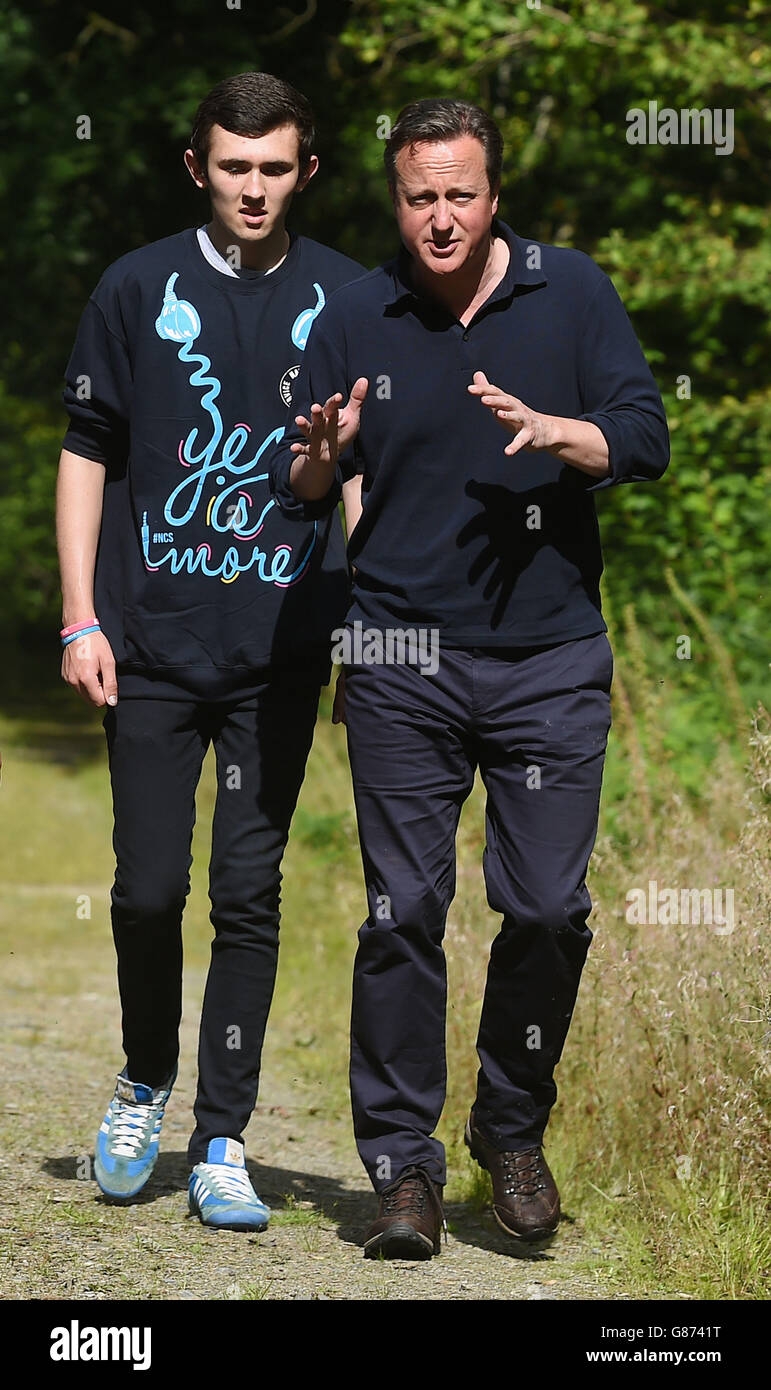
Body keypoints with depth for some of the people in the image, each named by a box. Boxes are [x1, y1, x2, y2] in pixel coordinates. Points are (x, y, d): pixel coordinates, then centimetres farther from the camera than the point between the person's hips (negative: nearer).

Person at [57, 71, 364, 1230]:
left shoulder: (346, 300, 5)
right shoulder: (138, 289, 3)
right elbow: (86, 454, 7)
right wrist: (80, 620, 0)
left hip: (282, 649, 0)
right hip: (153, 643, 0)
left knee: (249, 894, 1)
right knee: (149, 888, 2)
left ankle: (222, 1143, 9)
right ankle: (144, 1084, 28)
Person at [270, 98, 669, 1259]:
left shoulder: (571, 292, 2)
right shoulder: (357, 316, 3)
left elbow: (645, 439, -3)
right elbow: (297, 494, 6)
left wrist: (551, 430, -22)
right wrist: (320, 454, -17)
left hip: (551, 657, 0)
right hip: (404, 662, 0)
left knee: (549, 908, -1)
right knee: (404, 913, -2)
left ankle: (513, 1130, 21)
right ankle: (403, 1166, 7)